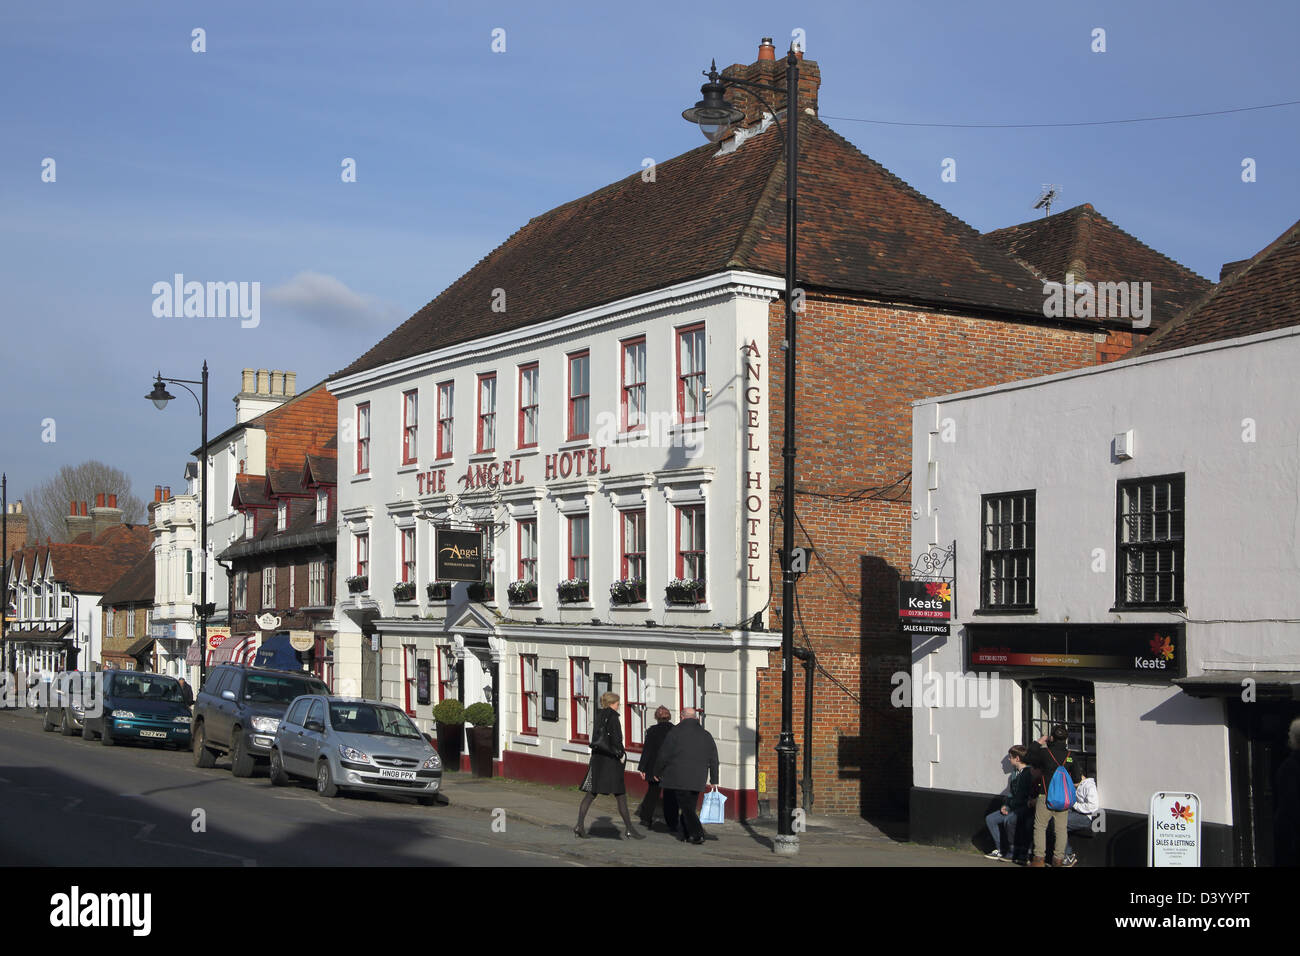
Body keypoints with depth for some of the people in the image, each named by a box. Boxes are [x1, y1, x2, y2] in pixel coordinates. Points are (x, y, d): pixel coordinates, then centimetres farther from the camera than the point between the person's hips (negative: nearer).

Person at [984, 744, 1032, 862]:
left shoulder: (1029, 773, -14)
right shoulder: (1015, 773, 16)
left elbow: (1025, 797, -17)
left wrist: (1009, 804, -11)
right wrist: (1005, 805, 4)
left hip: (1025, 808, -9)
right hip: (1013, 807, 9)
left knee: (1009, 820, -33)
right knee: (990, 819, -2)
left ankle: (1013, 852, -17)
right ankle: (1000, 849, 1)